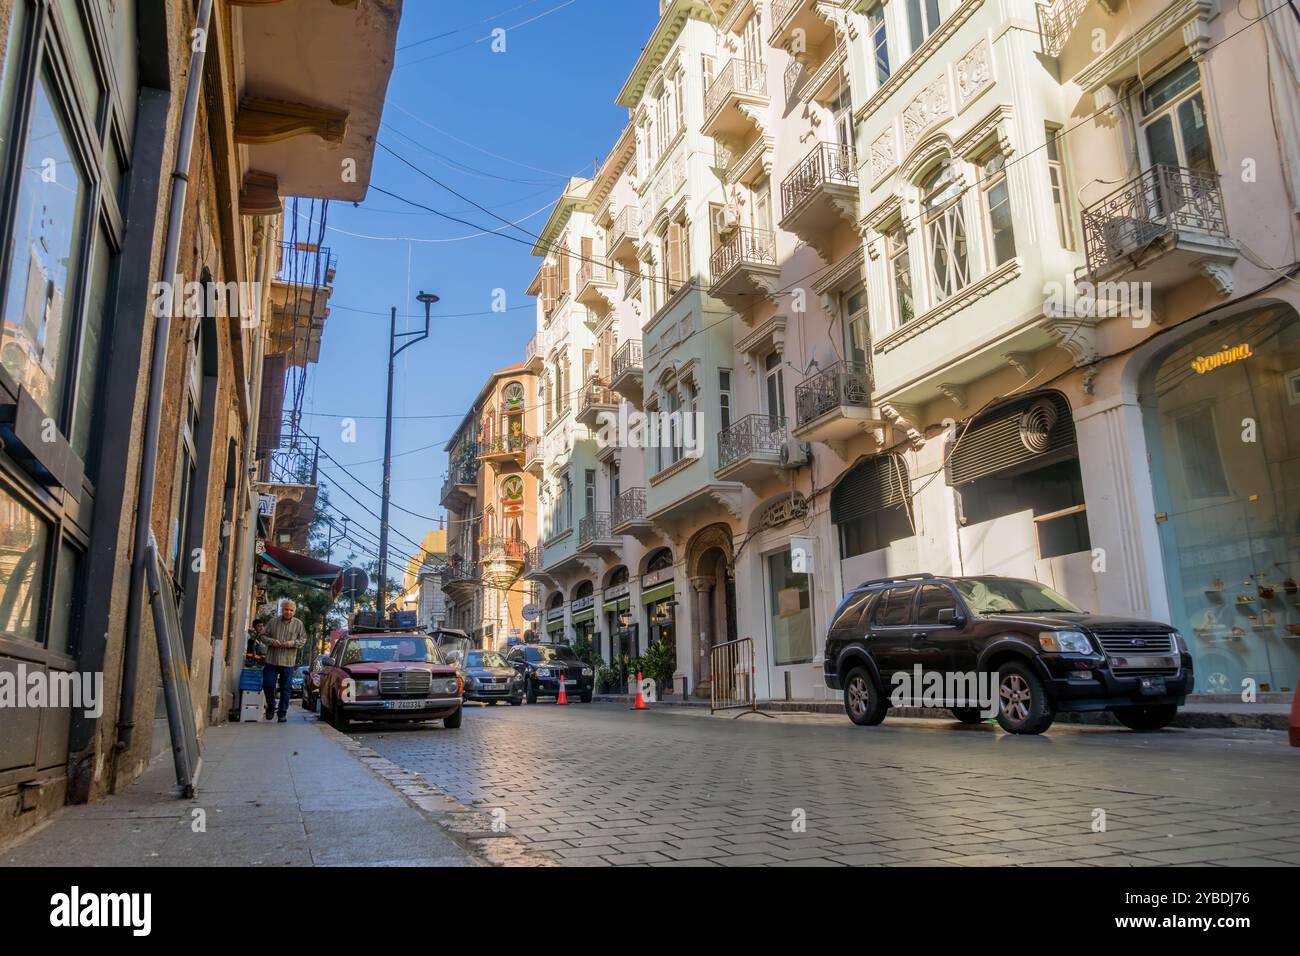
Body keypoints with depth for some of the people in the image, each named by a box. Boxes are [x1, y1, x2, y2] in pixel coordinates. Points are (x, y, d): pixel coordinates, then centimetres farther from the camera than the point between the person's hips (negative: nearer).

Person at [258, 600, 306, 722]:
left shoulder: (298, 624, 4)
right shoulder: (273, 622, 7)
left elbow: (303, 640, 5)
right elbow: (263, 636, 9)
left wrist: (292, 643, -14)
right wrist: (271, 641, -11)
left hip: (288, 662, -1)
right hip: (271, 660, 1)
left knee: (285, 688, 2)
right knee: (268, 685, 0)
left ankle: (282, 713, 12)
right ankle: (271, 707, 25)